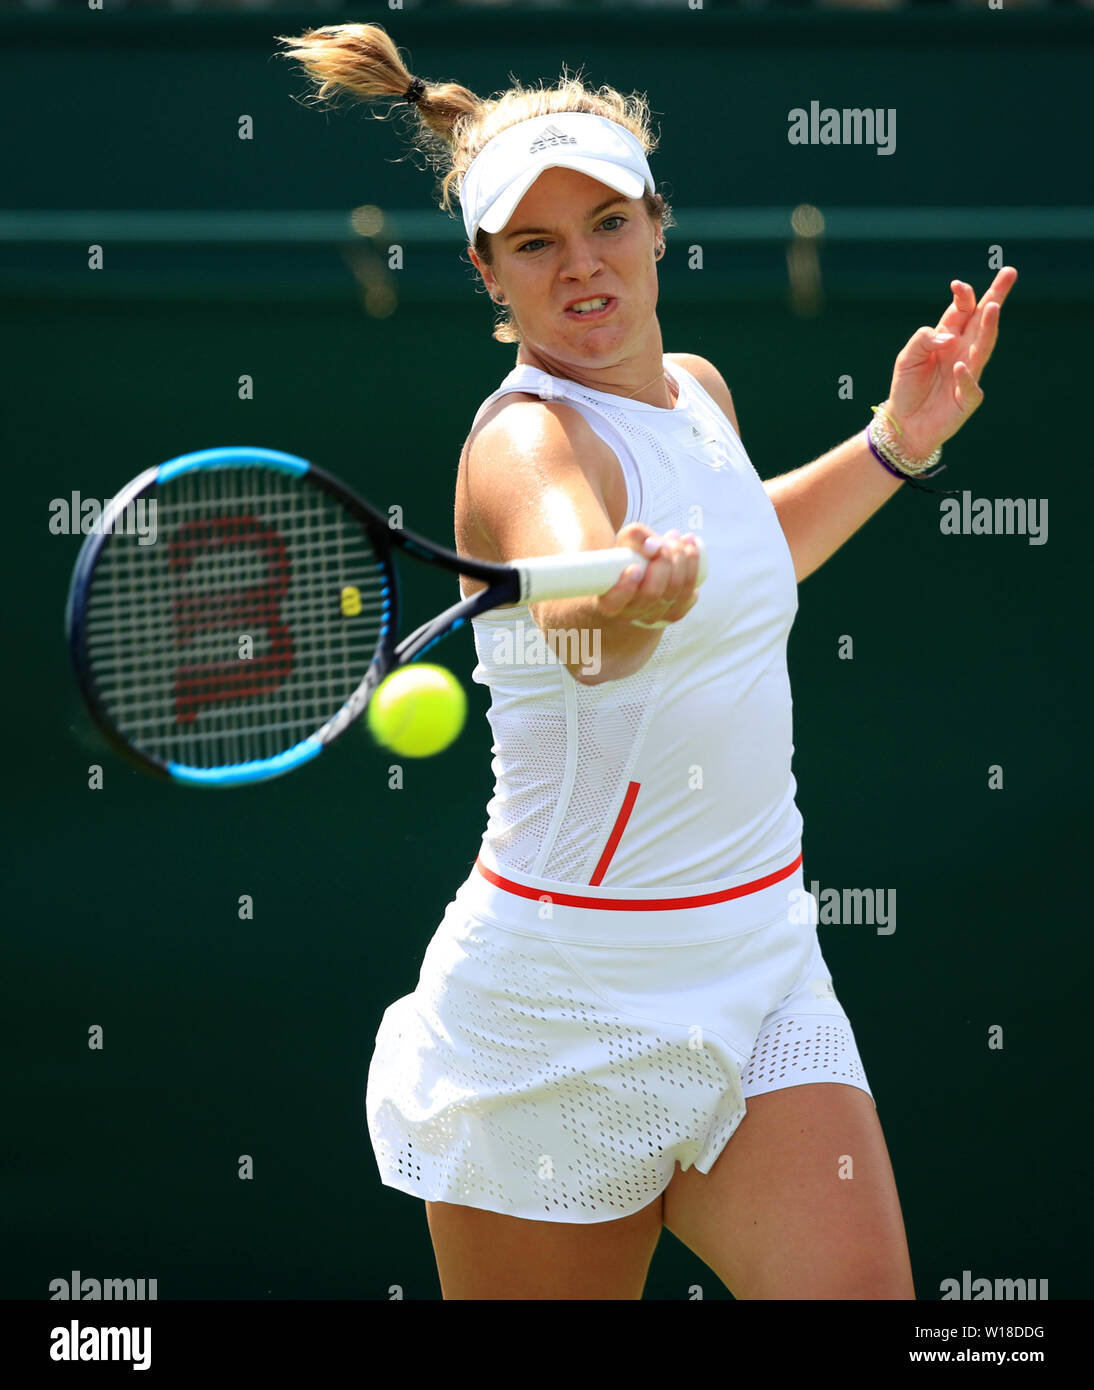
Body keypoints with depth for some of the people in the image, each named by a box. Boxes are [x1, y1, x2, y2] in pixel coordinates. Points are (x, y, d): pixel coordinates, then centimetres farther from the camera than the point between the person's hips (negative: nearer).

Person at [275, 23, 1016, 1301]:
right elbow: (566, 593, -42)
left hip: (762, 969, 6)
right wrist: (619, 598, -64)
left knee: (860, 1291, -9)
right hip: (570, 1000, -6)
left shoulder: (695, 390, 7)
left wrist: (898, 442, 20)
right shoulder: (526, 441, -17)